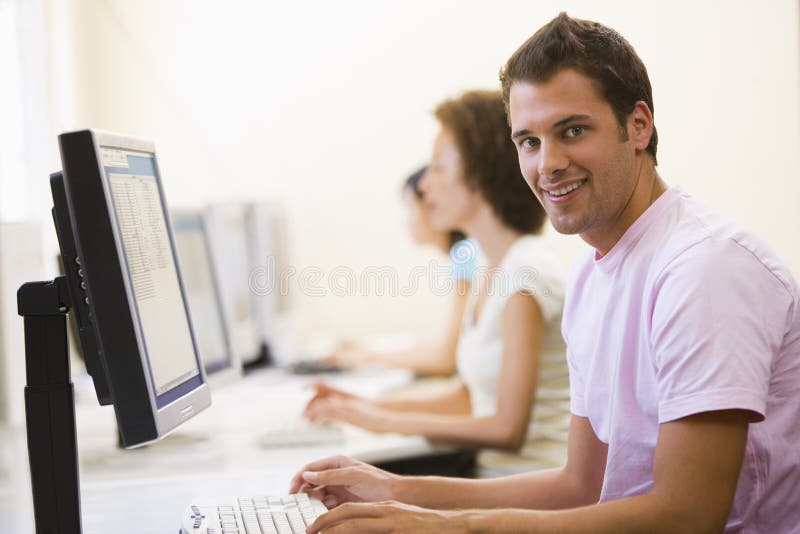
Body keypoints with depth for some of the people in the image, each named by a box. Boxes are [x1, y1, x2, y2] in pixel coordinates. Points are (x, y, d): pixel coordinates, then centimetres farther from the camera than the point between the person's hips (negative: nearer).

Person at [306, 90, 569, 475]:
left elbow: (508, 429, -19)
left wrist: (387, 422, -13)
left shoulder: (526, 271, -16)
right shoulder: (492, 270, 13)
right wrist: (368, 406, 7)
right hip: (495, 473, 8)